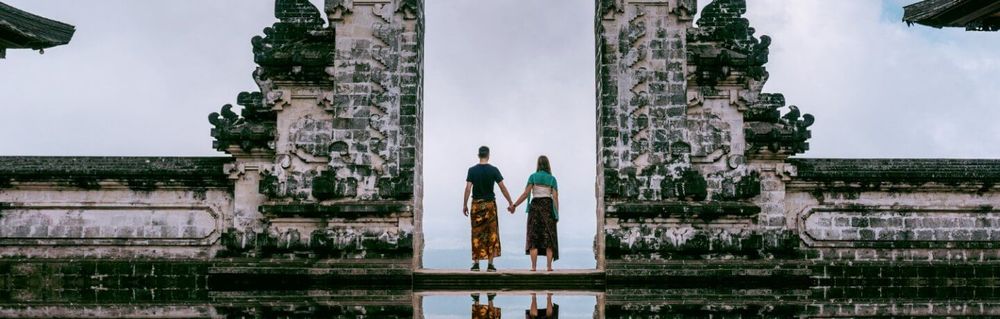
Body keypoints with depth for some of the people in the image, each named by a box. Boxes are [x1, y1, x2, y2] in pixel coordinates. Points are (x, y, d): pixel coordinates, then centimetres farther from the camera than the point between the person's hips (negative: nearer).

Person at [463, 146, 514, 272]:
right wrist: (510, 203, 4)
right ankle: (490, 264, 2)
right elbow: (502, 188, -3)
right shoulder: (494, 170, -3)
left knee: (476, 234, 6)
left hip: (476, 204, 1)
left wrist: (465, 205, 1)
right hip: (490, 204, -1)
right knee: (492, 233, 5)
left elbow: (468, 188, -6)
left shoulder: (472, 170, -1)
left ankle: (476, 263, 3)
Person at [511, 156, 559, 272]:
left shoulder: (533, 177, 2)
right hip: (548, 206, 1)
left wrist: (514, 205, 1)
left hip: (535, 206, 0)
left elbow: (526, 194, -6)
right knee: (548, 237, 3)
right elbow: (555, 197, -2)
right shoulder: (552, 179, 4)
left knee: (533, 237, 1)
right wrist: (556, 214, 0)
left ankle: (533, 266, -6)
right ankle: (549, 266, -3)